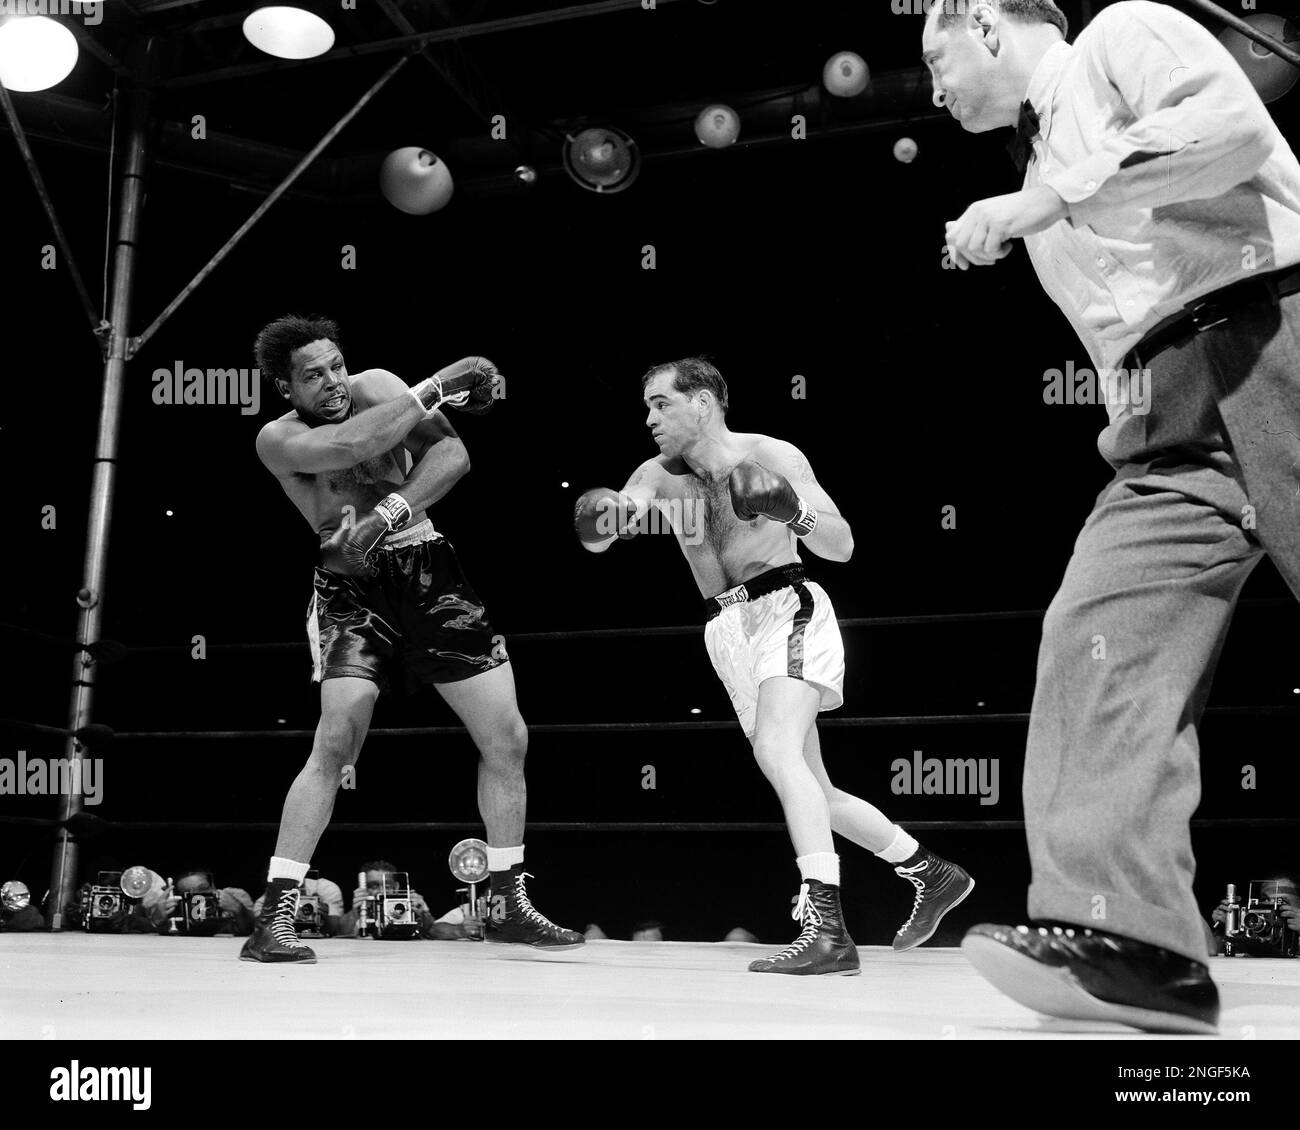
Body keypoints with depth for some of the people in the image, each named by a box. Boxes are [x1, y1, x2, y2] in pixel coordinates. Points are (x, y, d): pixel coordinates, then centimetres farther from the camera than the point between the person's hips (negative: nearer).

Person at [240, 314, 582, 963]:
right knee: (335, 743, -22)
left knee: (507, 738, 2)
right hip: (353, 586, -4)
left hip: (428, 569, 4)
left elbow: (452, 454, -10)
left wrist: (390, 512, -25)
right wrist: (438, 387, -23)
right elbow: (351, 445, -28)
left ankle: (509, 906, 17)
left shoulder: (377, 387, 2)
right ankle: (275, 917, -13)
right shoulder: (278, 440, -9)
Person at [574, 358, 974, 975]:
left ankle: (825, 926, -33)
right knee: (812, 792, 11)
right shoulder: (658, 475, 6)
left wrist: (794, 515, -24)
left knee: (776, 748, -29)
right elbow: (596, 536, -8)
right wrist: (609, 517, -33)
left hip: (787, 607, -6)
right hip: (731, 630, 6)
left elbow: (843, 546, -3)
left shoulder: (772, 456, -6)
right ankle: (931, 873, 28)